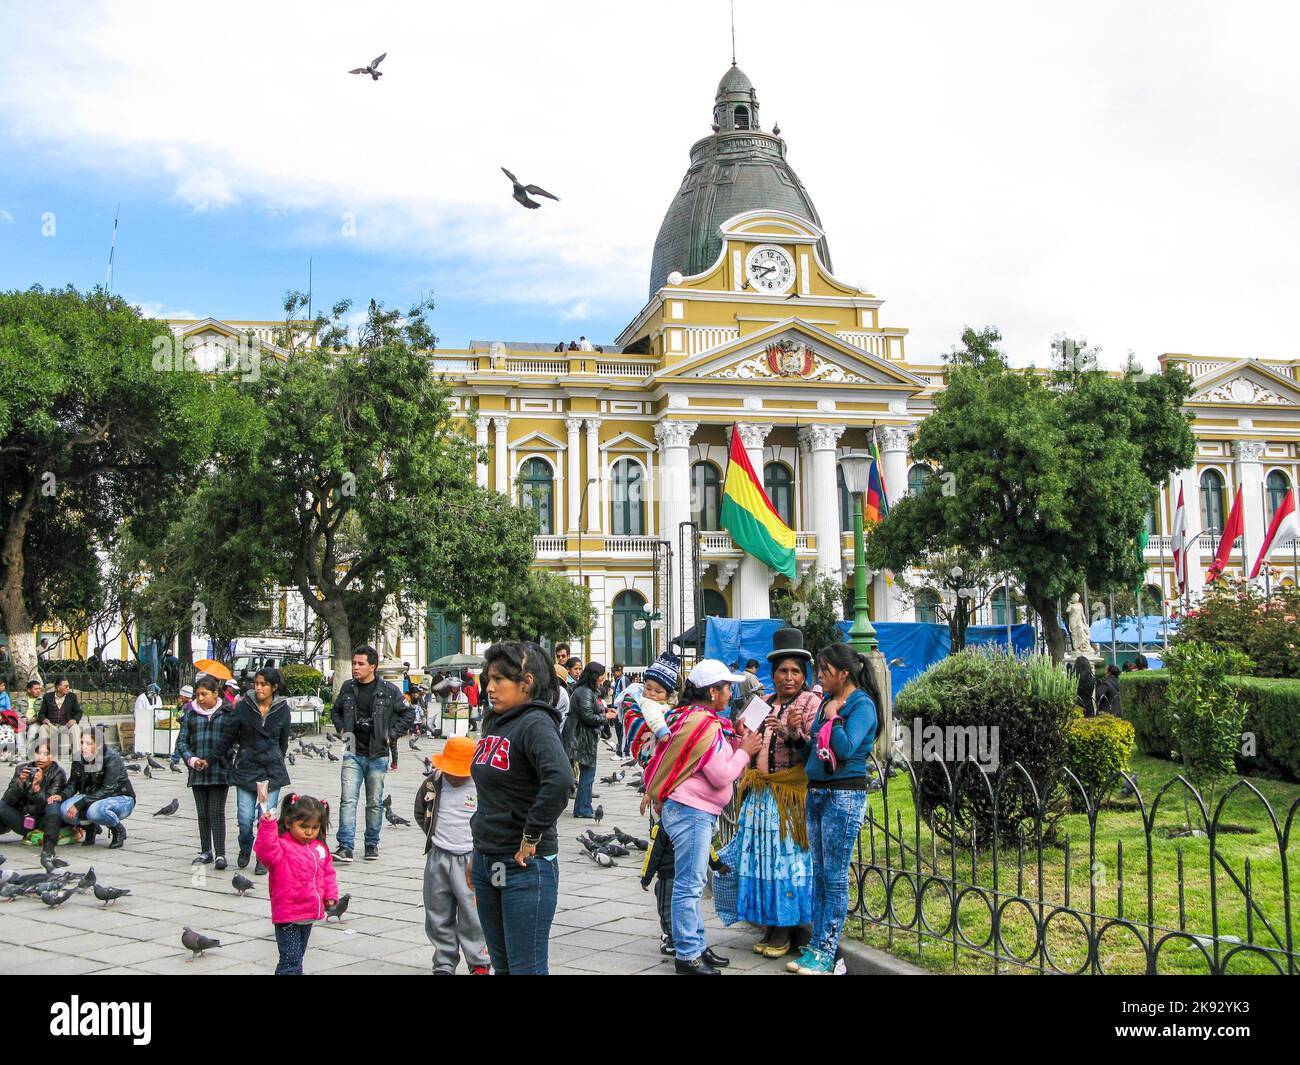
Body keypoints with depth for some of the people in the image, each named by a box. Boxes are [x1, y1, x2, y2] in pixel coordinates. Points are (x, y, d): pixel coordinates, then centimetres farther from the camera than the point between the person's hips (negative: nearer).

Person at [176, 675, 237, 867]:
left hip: (220, 772, -3)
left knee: (217, 814, -6)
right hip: (197, 773, 4)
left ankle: (220, 854, -4)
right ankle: (206, 852, 22)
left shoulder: (228, 714, 1)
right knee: (203, 814, 11)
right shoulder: (191, 715, 9)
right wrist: (192, 760, -9)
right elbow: (182, 741, 8)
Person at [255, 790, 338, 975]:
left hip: (309, 915, 7)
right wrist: (267, 823, -45)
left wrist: (330, 896, 7)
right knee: (291, 959, -11)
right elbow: (266, 851, -36)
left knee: (297, 958, 21)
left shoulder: (320, 848, 7)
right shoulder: (282, 846, -14)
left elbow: (328, 873, 17)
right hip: (287, 916, -7)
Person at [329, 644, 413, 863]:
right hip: (353, 754, 1)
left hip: (378, 755, -1)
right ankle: (345, 847, -9)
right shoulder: (348, 687, 4)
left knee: (375, 802, 9)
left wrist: (391, 734, -3)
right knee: (348, 800, -9)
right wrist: (342, 729, 5)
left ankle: (372, 845, 22)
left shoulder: (389, 690, -5)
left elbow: (408, 714, 5)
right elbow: (335, 711, 22)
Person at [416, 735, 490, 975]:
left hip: (470, 859, -4)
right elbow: (420, 813, 21)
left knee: (473, 915, -3)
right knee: (438, 917, 11)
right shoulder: (432, 783, 1)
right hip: (437, 858, 4)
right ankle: (444, 965, 24)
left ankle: (479, 964, 12)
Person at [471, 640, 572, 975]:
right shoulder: (495, 724, 10)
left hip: (524, 865, -8)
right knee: (501, 965, 19)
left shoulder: (535, 724, -16)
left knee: (526, 969, 0)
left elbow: (560, 779, -34)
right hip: (487, 862, 9)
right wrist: (479, 851, 18)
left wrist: (531, 837, -26)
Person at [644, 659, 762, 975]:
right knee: (690, 885, -6)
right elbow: (721, 776, -18)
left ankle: (698, 945, 24)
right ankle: (688, 955, -1)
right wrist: (745, 750, -5)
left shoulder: (693, 717, 13)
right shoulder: (707, 725, -17)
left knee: (692, 884, 16)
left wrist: (738, 741, 6)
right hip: (692, 810, -11)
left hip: (694, 811, 11)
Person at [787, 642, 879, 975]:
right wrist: (798, 736, 0)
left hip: (844, 796, -8)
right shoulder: (827, 701, 12)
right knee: (819, 873, 12)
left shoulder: (862, 705, -12)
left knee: (834, 876, -2)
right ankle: (816, 945, 18)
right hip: (817, 793, 8)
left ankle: (826, 953, 5)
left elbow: (846, 748, -24)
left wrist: (832, 717, -13)